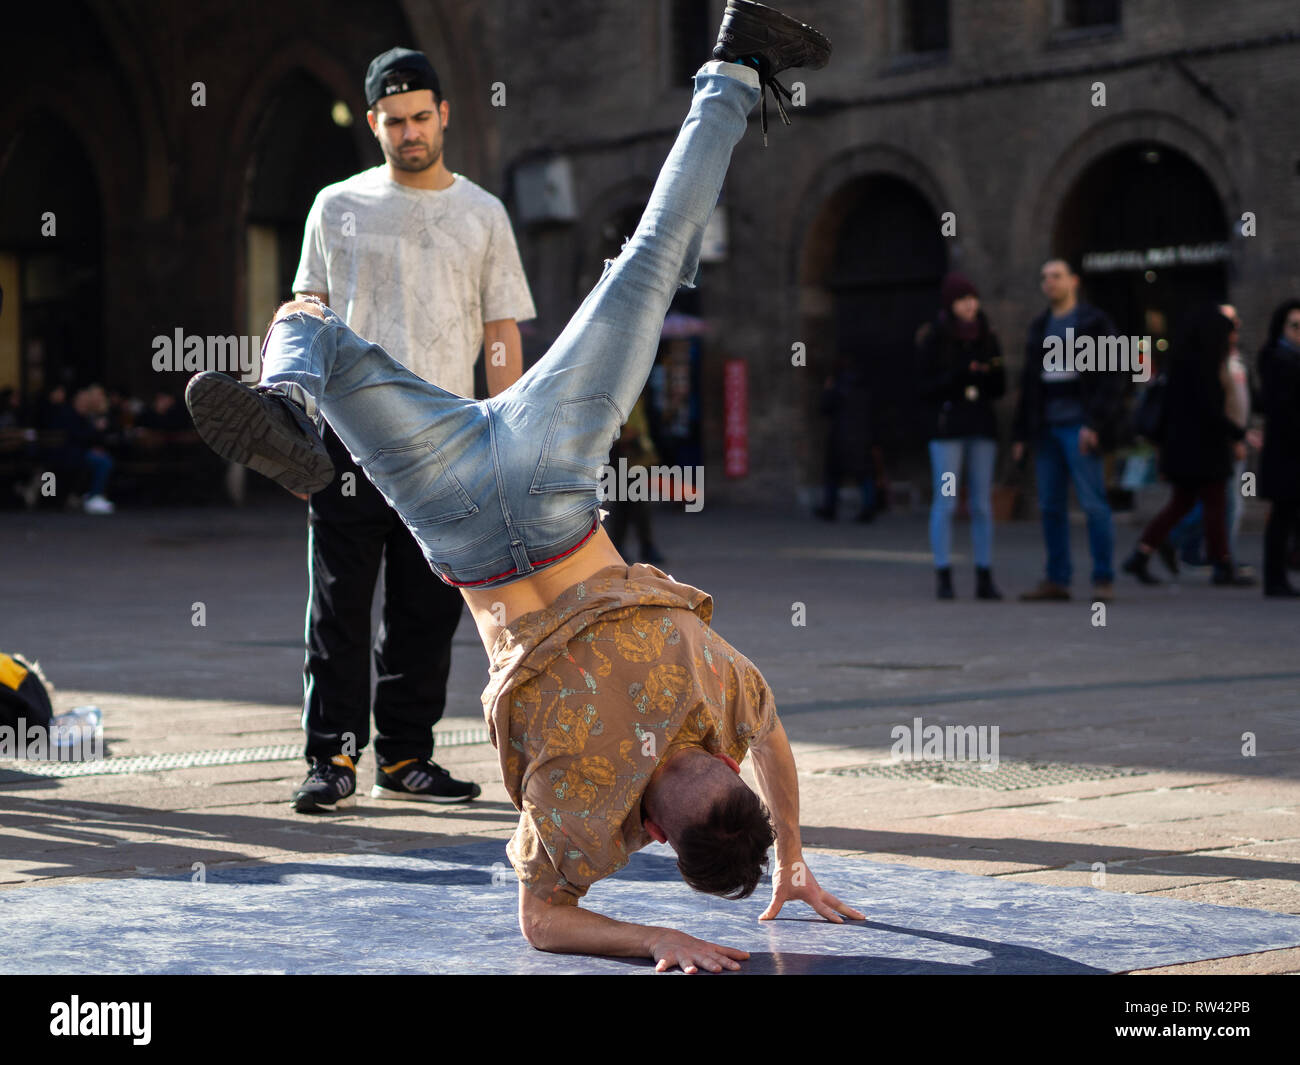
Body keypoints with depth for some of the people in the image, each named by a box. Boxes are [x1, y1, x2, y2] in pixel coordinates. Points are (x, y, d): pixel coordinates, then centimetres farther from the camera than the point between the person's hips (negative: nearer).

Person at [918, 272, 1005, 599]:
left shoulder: (987, 338, 9)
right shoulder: (935, 339, -1)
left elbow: (1000, 389, 10)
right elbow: (927, 387, -5)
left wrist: (991, 373, -12)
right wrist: (960, 374, -18)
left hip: (982, 428, 3)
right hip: (947, 428, -3)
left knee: (982, 505, 3)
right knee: (945, 502, -4)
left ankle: (985, 577, 5)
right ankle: (943, 576, -1)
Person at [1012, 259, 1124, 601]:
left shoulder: (1095, 323, -1)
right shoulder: (1040, 327, 18)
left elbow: (1111, 378, -7)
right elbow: (1029, 381, 19)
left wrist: (1095, 424, -16)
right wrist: (1021, 433, 14)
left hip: (1079, 426, -6)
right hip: (1047, 426, 6)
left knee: (1093, 503, -7)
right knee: (1051, 506, 5)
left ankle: (1104, 579, -3)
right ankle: (1057, 580, 10)